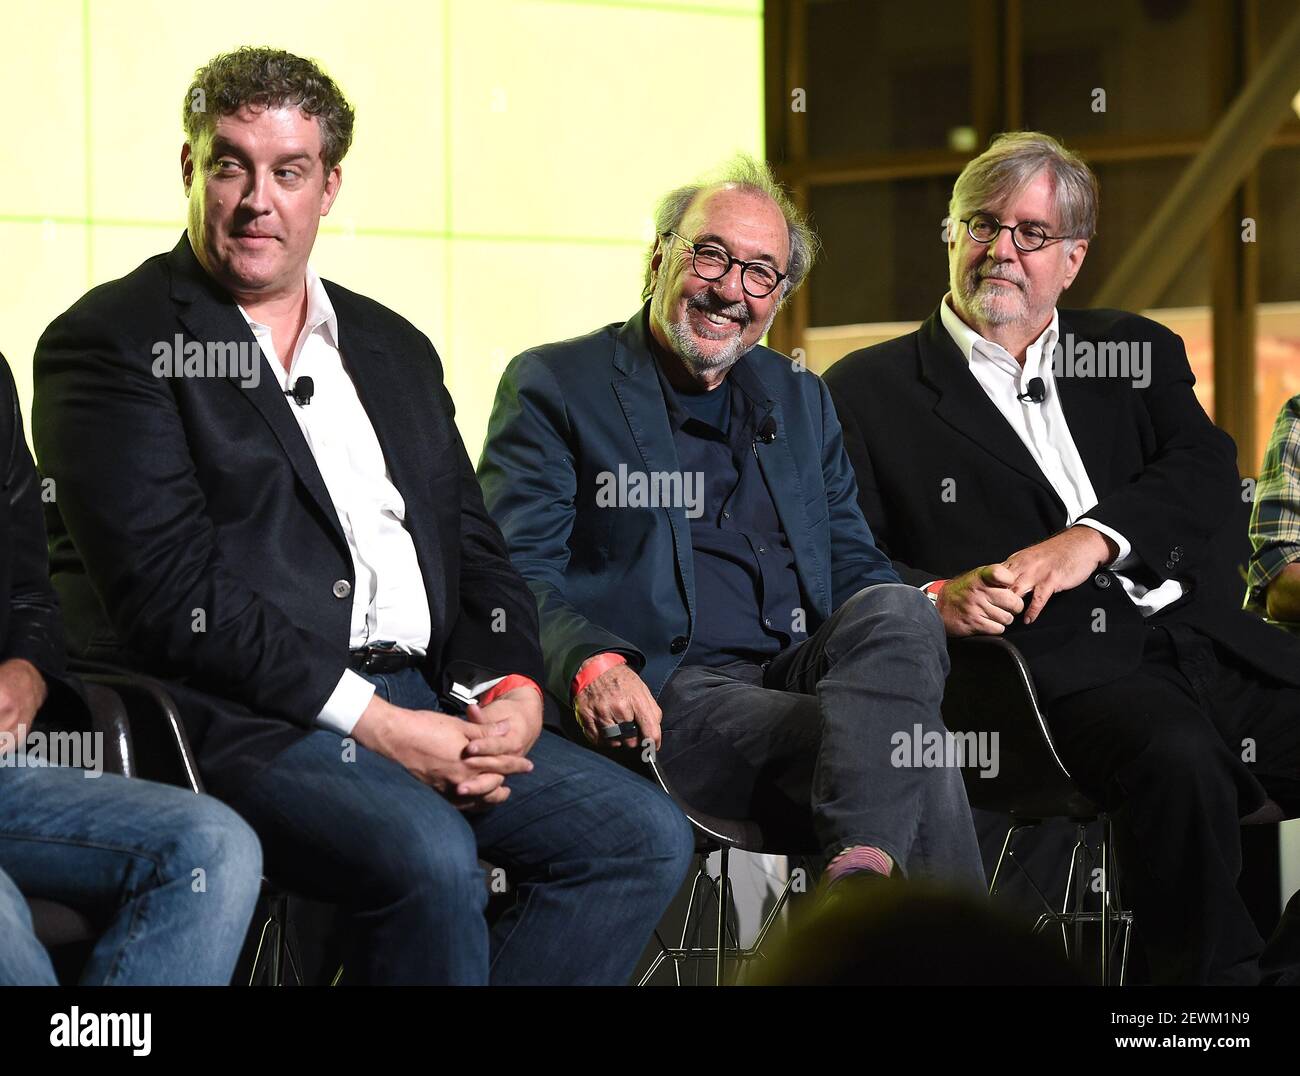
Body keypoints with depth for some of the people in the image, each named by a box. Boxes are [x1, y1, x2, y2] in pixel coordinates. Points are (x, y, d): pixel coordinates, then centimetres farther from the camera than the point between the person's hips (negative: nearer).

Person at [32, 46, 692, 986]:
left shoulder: (394, 348, 22)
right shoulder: (113, 344, -1)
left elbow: (472, 548, 21)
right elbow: (168, 592, -12)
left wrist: (511, 686, -2)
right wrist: (368, 722, -16)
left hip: (424, 701, 7)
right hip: (243, 719, -7)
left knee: (646, 836, -11)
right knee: (429, 858, -33)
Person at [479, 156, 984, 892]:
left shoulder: (801, 400, 26)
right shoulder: (556, 386, 8)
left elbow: (851, 565, 24)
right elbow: (517, 575, -1)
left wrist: (941, 604, -2)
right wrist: (590, 662, -23)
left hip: (797, 678, 6)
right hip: (667, 695, -5)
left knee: (896, 611, -32)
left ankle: (863, 873, -44)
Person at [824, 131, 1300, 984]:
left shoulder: (1137, 353, 24)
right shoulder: (871, 390, 15)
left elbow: (1209, 476, 6)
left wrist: (1093, 538, -12)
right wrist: (936, 597, -15)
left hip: (1203, 639, 4)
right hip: (1065, 666, -4)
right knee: (1177, 755, -35)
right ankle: (1212, 977, -21)